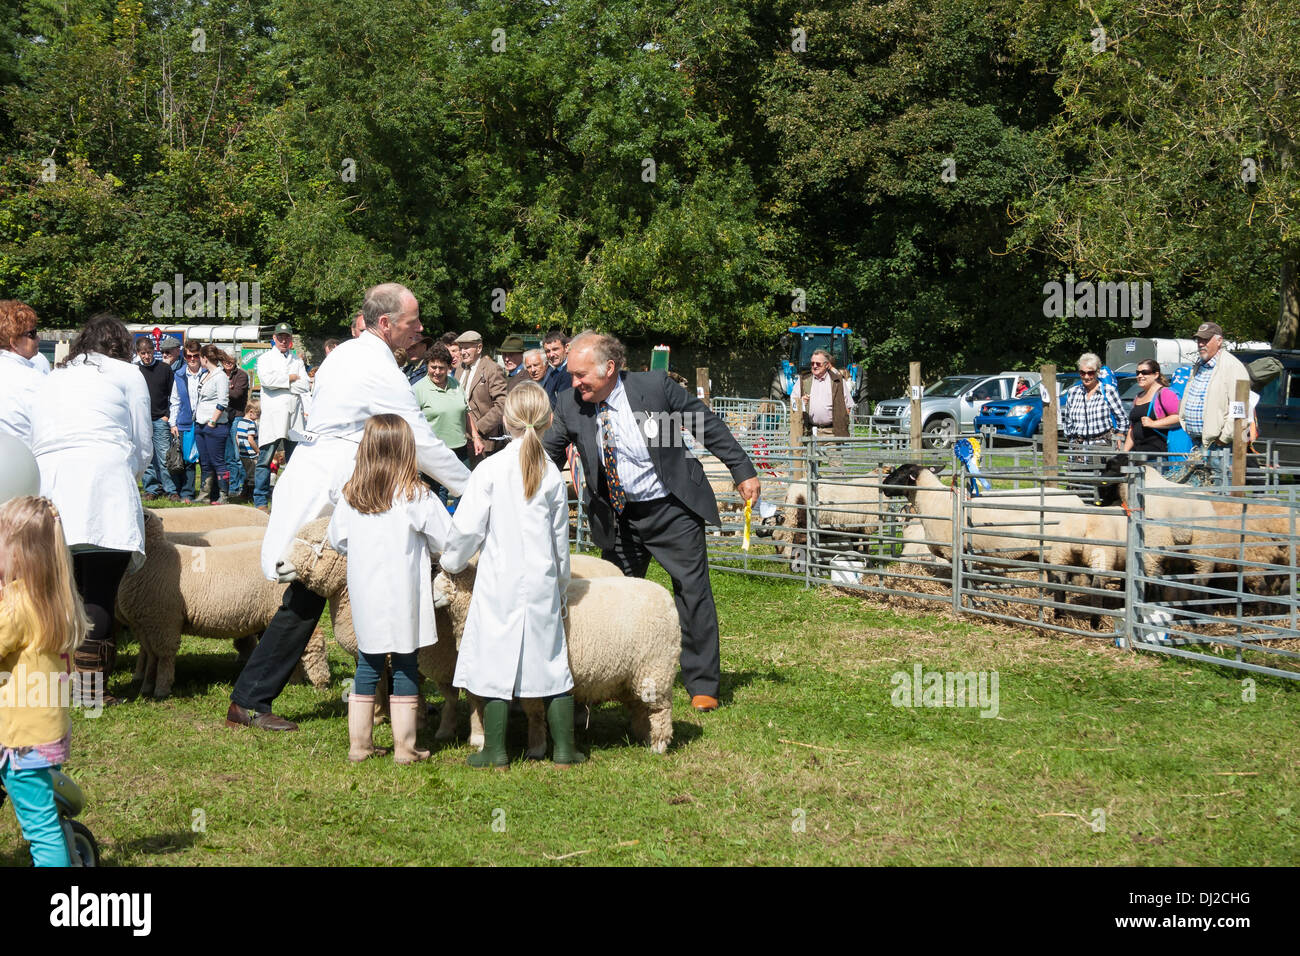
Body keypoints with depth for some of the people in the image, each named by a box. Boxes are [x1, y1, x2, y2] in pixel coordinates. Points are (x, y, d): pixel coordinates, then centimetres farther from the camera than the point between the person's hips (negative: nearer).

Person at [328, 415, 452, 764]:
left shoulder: (351, 496, -1)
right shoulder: (415, 496, -12)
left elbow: (337, 539, 10)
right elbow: (447, 539, -7)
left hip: (363, 594, 4)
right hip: (403, 597, -4)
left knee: (367, 666, 13)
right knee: (405, 667, 5)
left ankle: (359, 742, 17)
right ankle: (404, 746, 8)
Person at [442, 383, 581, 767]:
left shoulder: (491, 469, -9)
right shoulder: (552, 475, 2)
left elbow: (468, 527, -9)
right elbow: (560, 539, 11)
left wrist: (451, 562, 10)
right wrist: (561, 584, 23)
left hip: (499, 582, -3)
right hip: (542, 584, 3)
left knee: (496, 662, 3)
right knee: (552, 662, 10)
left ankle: (495, 750, 7)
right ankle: (564, 747, 13)